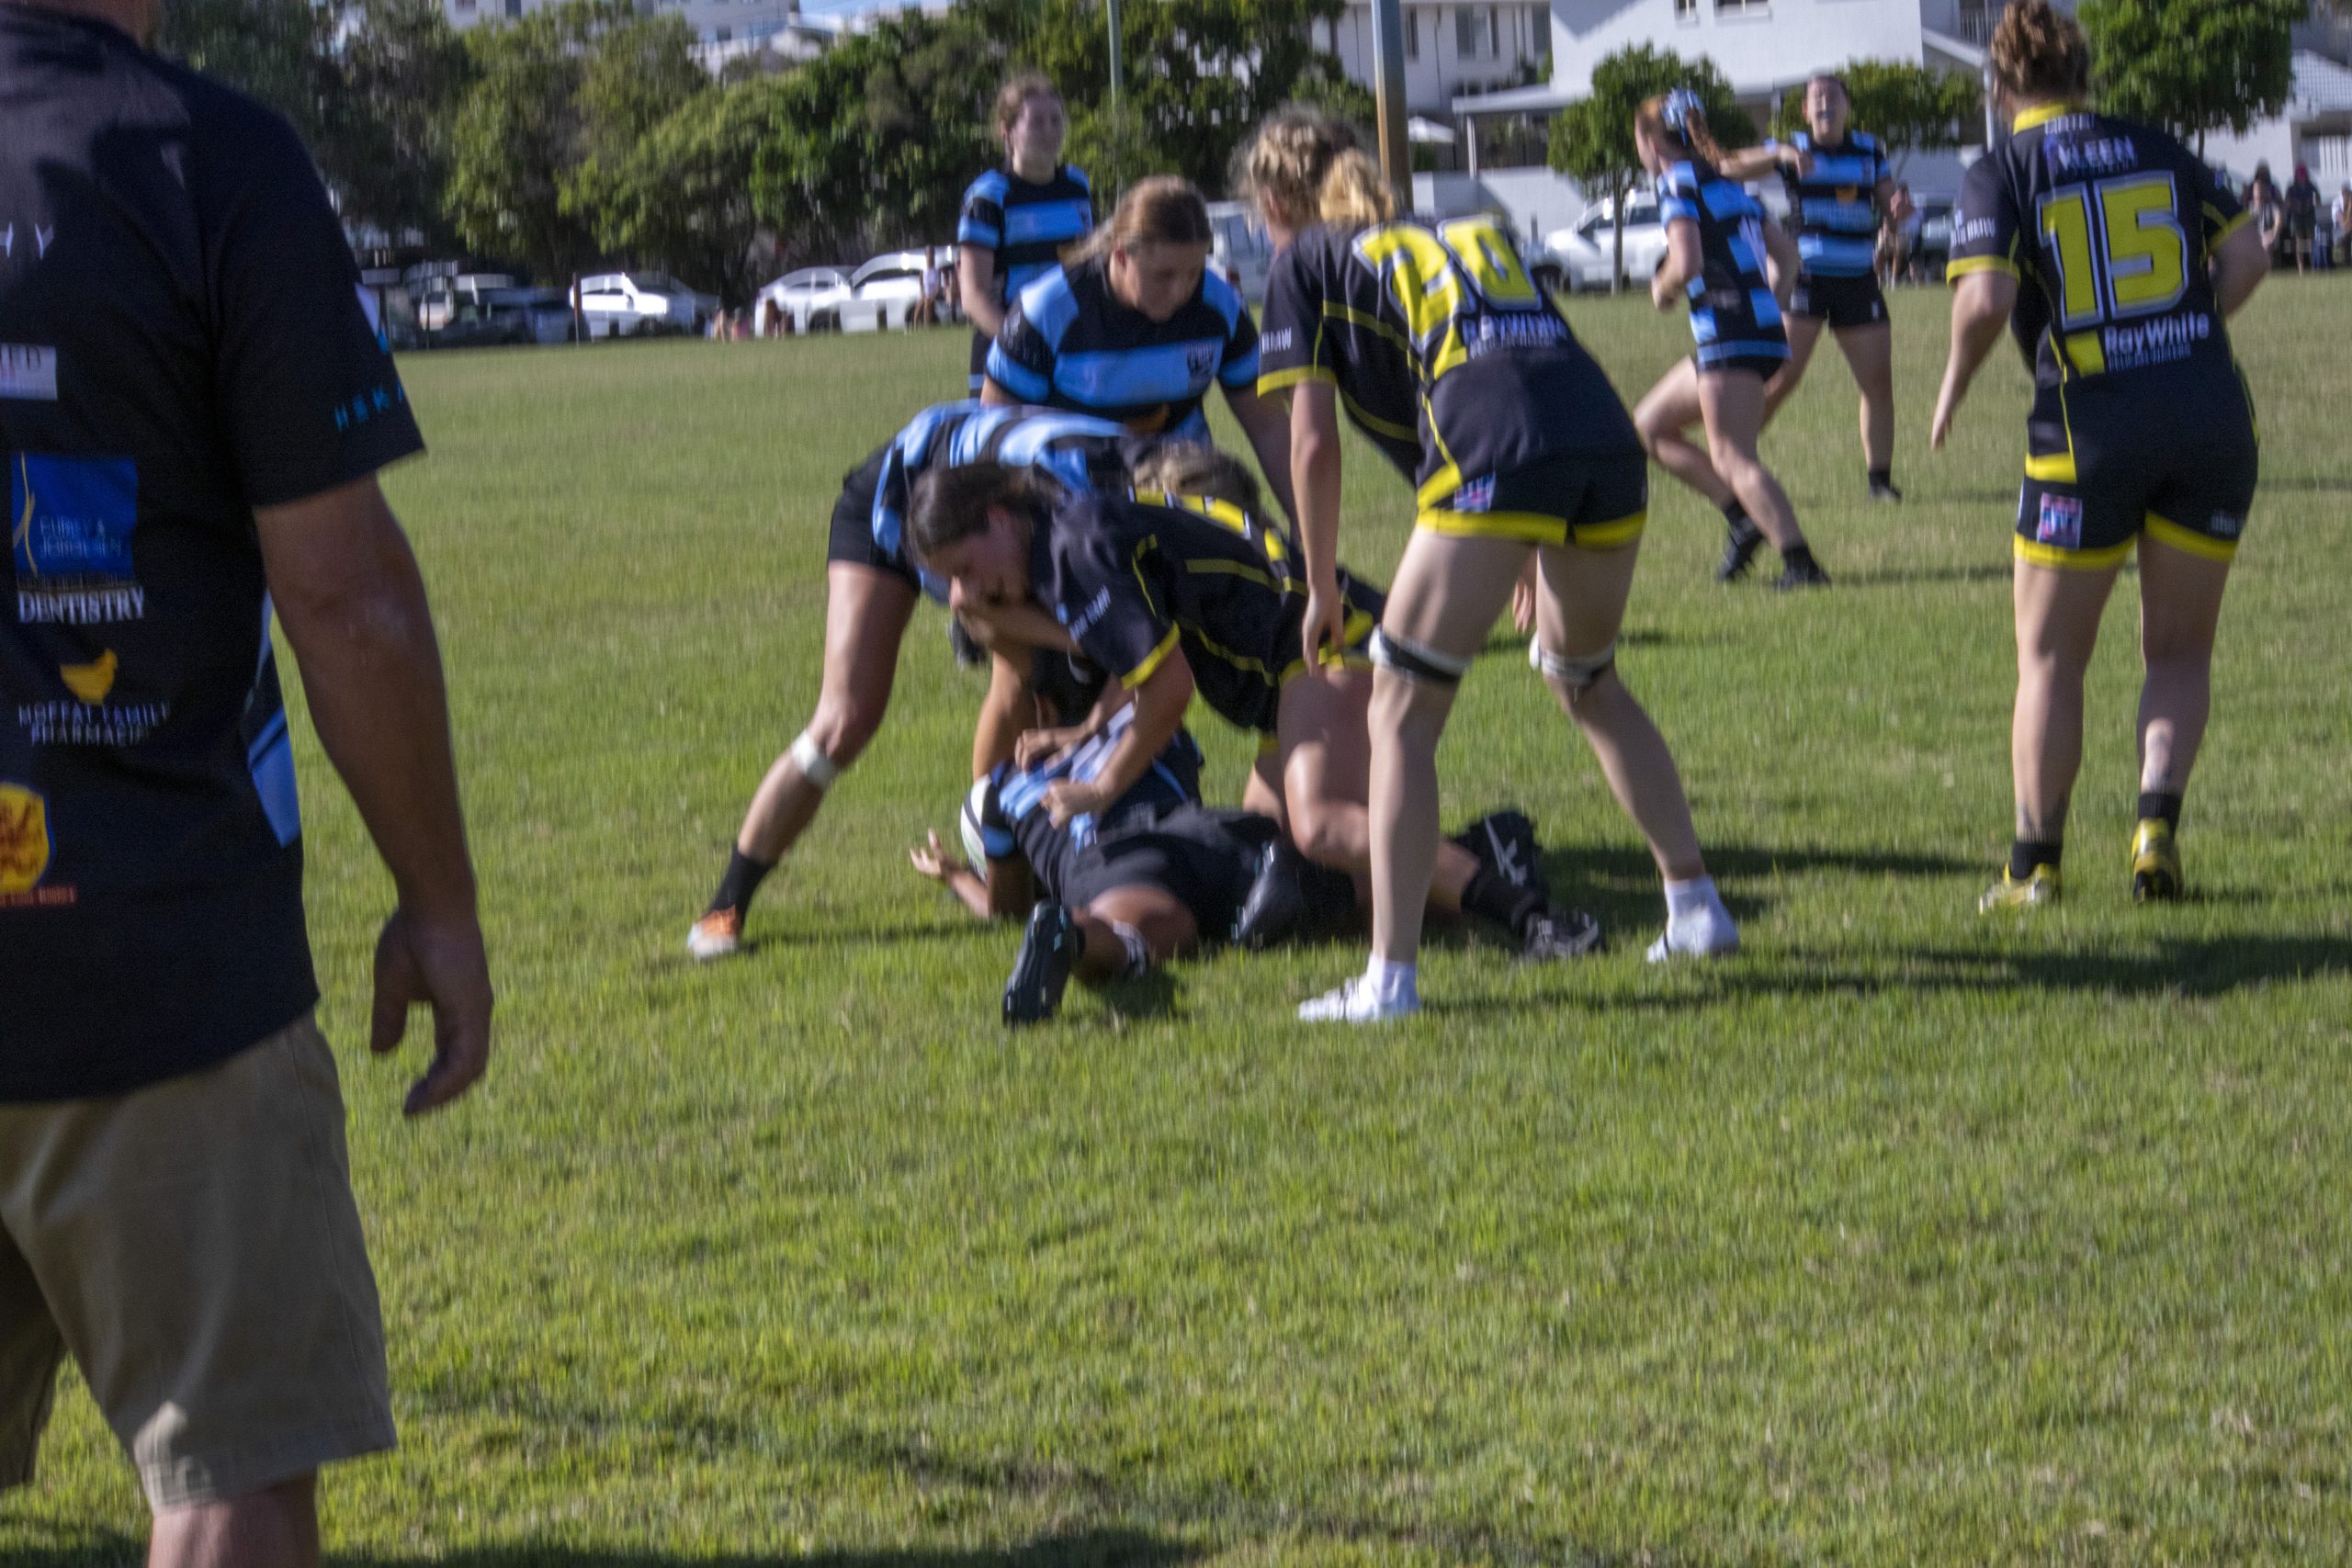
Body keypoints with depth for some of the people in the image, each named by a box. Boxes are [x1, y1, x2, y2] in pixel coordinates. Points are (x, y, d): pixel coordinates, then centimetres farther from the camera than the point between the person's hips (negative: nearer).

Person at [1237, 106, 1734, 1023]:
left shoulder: (1305, 264, 17)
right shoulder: (1471, 234, 34)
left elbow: (1313, 441, 10)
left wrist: (1323, 589, 20)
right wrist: (1549, 560, 40)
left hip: (1490, 464, -6)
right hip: (1610, 442, 6)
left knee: (1402, 714, 4)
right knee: (1590, 686, 28)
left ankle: (1390, 975, -3)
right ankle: (1695, 903, 28)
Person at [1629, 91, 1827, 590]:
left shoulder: (1677, 182, -7)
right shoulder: (1726, 184, 19)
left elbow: (1688, 263, -20)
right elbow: (1787, 255, 19)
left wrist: (1664, 289, -1)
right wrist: (1770, 300, 27)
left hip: (1729, 335, -9)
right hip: (1764, 325, 9)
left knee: (1734, 461, -11)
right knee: (1649, 424, 18)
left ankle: (1801, 562, -20)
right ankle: (1743, 518, 9)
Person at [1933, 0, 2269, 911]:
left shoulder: (2002, 173, -1)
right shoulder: (2157, 150, 10)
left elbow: (1986, 300, -15)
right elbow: (2247, 255, 6)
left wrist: (1954, 386, 1)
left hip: (2090, 425, -3)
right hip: (2211, 411, 3)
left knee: (2050, 659, 11)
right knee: (2180, 652, 15)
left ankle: (2036, 864, 12)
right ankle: (2157, 821, -5)